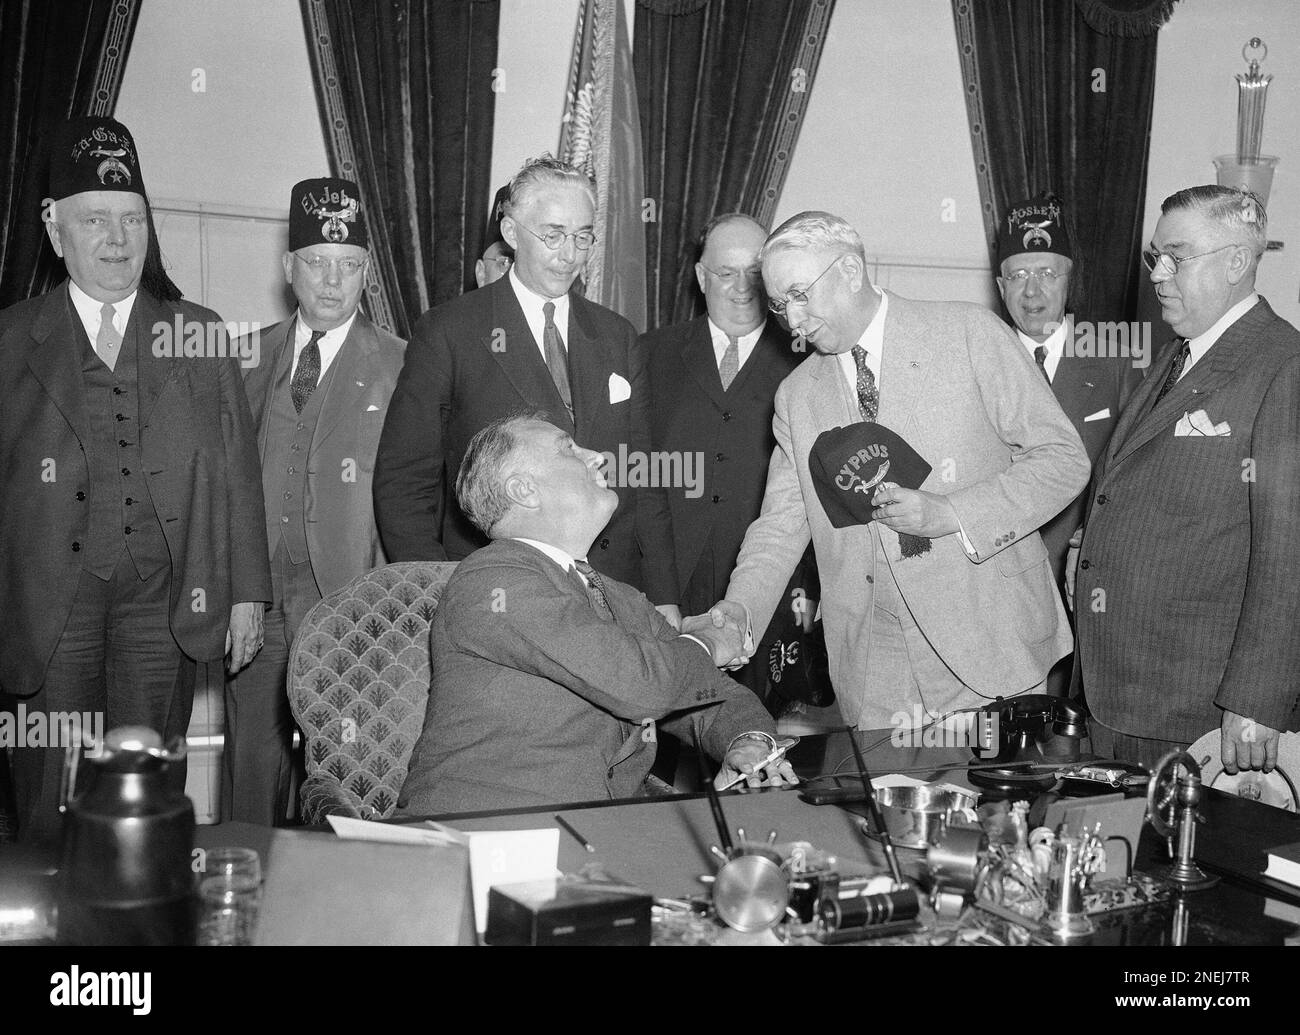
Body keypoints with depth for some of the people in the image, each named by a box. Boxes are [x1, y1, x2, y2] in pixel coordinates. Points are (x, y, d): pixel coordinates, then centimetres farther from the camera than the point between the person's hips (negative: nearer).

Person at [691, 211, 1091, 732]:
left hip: (990, 640, -2)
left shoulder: (969, 333, -3)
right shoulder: (796, 395, 9)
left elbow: (1064, 457, -5)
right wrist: (738, 608, -11)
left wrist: (950, 513, -16)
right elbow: (781, 524, 8)